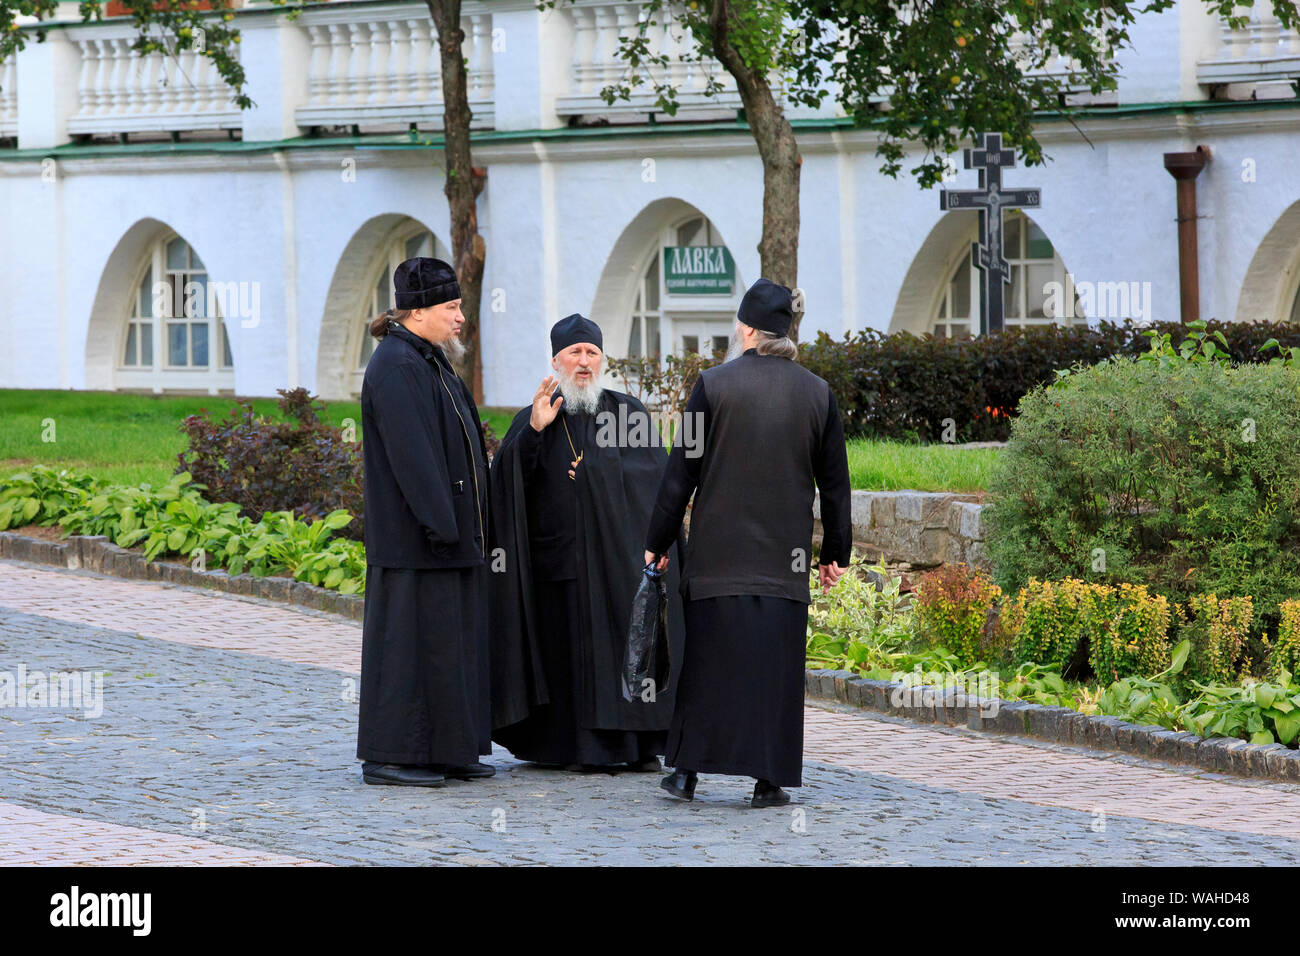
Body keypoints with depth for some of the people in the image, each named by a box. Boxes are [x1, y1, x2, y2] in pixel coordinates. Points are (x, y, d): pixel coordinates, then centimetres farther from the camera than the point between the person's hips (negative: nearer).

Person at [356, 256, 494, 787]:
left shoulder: (430, 362, 17)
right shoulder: (394, 367, -15)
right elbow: (410, 453, -22)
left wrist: (467, 523, 19)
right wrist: (439, 523, -26)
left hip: (449, 531, 10)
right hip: (413, 537, -10)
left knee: (451, 638, 11)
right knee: (408, 638, -6)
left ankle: (446, 750, 16)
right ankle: (388, 756, -2)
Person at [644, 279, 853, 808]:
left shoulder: (714, 385, -5)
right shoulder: (817, 394, 1)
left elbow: (681, 471, -4)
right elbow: (834, 482, 5)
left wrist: (657, 541, 4)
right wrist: (836, 552, 14)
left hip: (718, 548, -1)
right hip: (784, 555, 1)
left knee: (708, 655, 6)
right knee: (775, 659, 3)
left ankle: (688, 768, 7)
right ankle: (768, 778, 2)